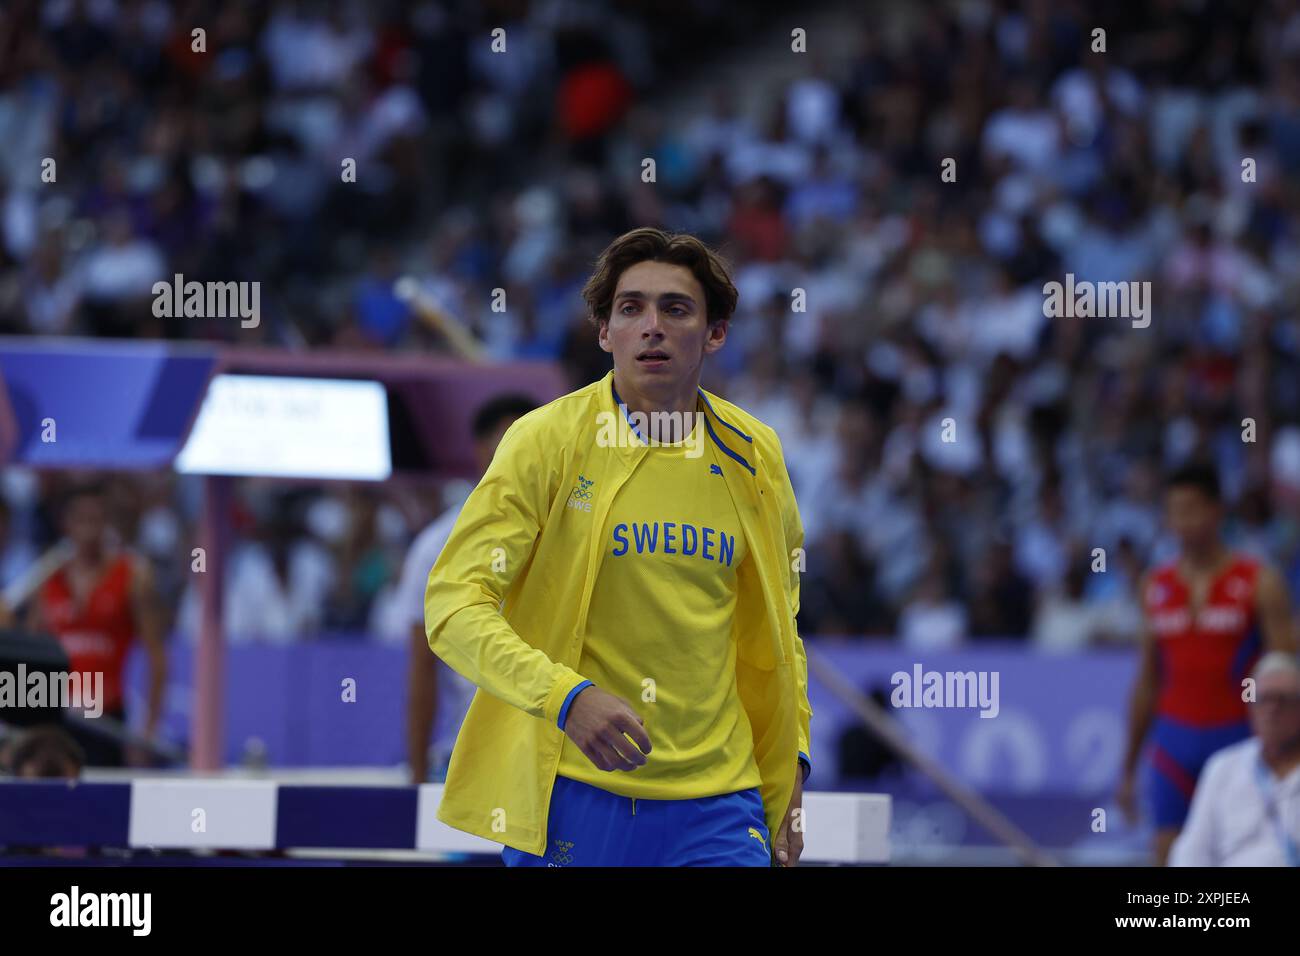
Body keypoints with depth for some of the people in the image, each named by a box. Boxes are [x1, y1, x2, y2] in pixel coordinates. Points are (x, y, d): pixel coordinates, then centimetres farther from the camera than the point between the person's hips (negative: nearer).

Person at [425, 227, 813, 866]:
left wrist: (789, 768, 11)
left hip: (716, 804, 3)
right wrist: (566, 696, -24)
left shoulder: (754, 457, 8)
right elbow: (454, 604, -10)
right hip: (571, 795, -2)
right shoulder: (547, 441, -4)